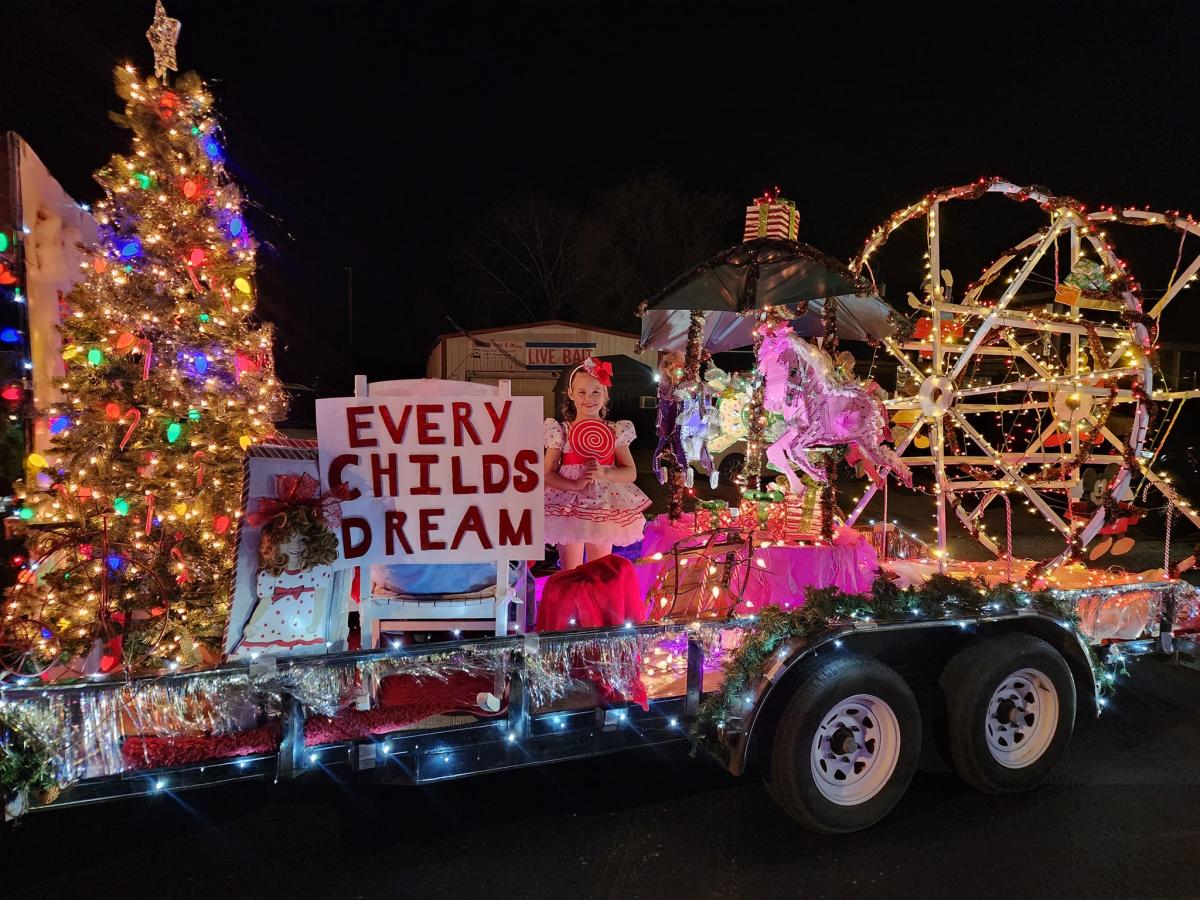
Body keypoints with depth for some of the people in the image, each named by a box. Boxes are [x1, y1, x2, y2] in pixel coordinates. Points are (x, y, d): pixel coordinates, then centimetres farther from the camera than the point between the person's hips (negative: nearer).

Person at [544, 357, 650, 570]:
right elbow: (548, 474, -5)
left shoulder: (615, 431, 2)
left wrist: (605, 473, -19)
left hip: (604, 508, 1)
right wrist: (575, 484, -22)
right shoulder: (561, 431, -2)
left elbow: (631, 472, 0)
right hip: (569, 507, -1)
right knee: (570, 573, 8)